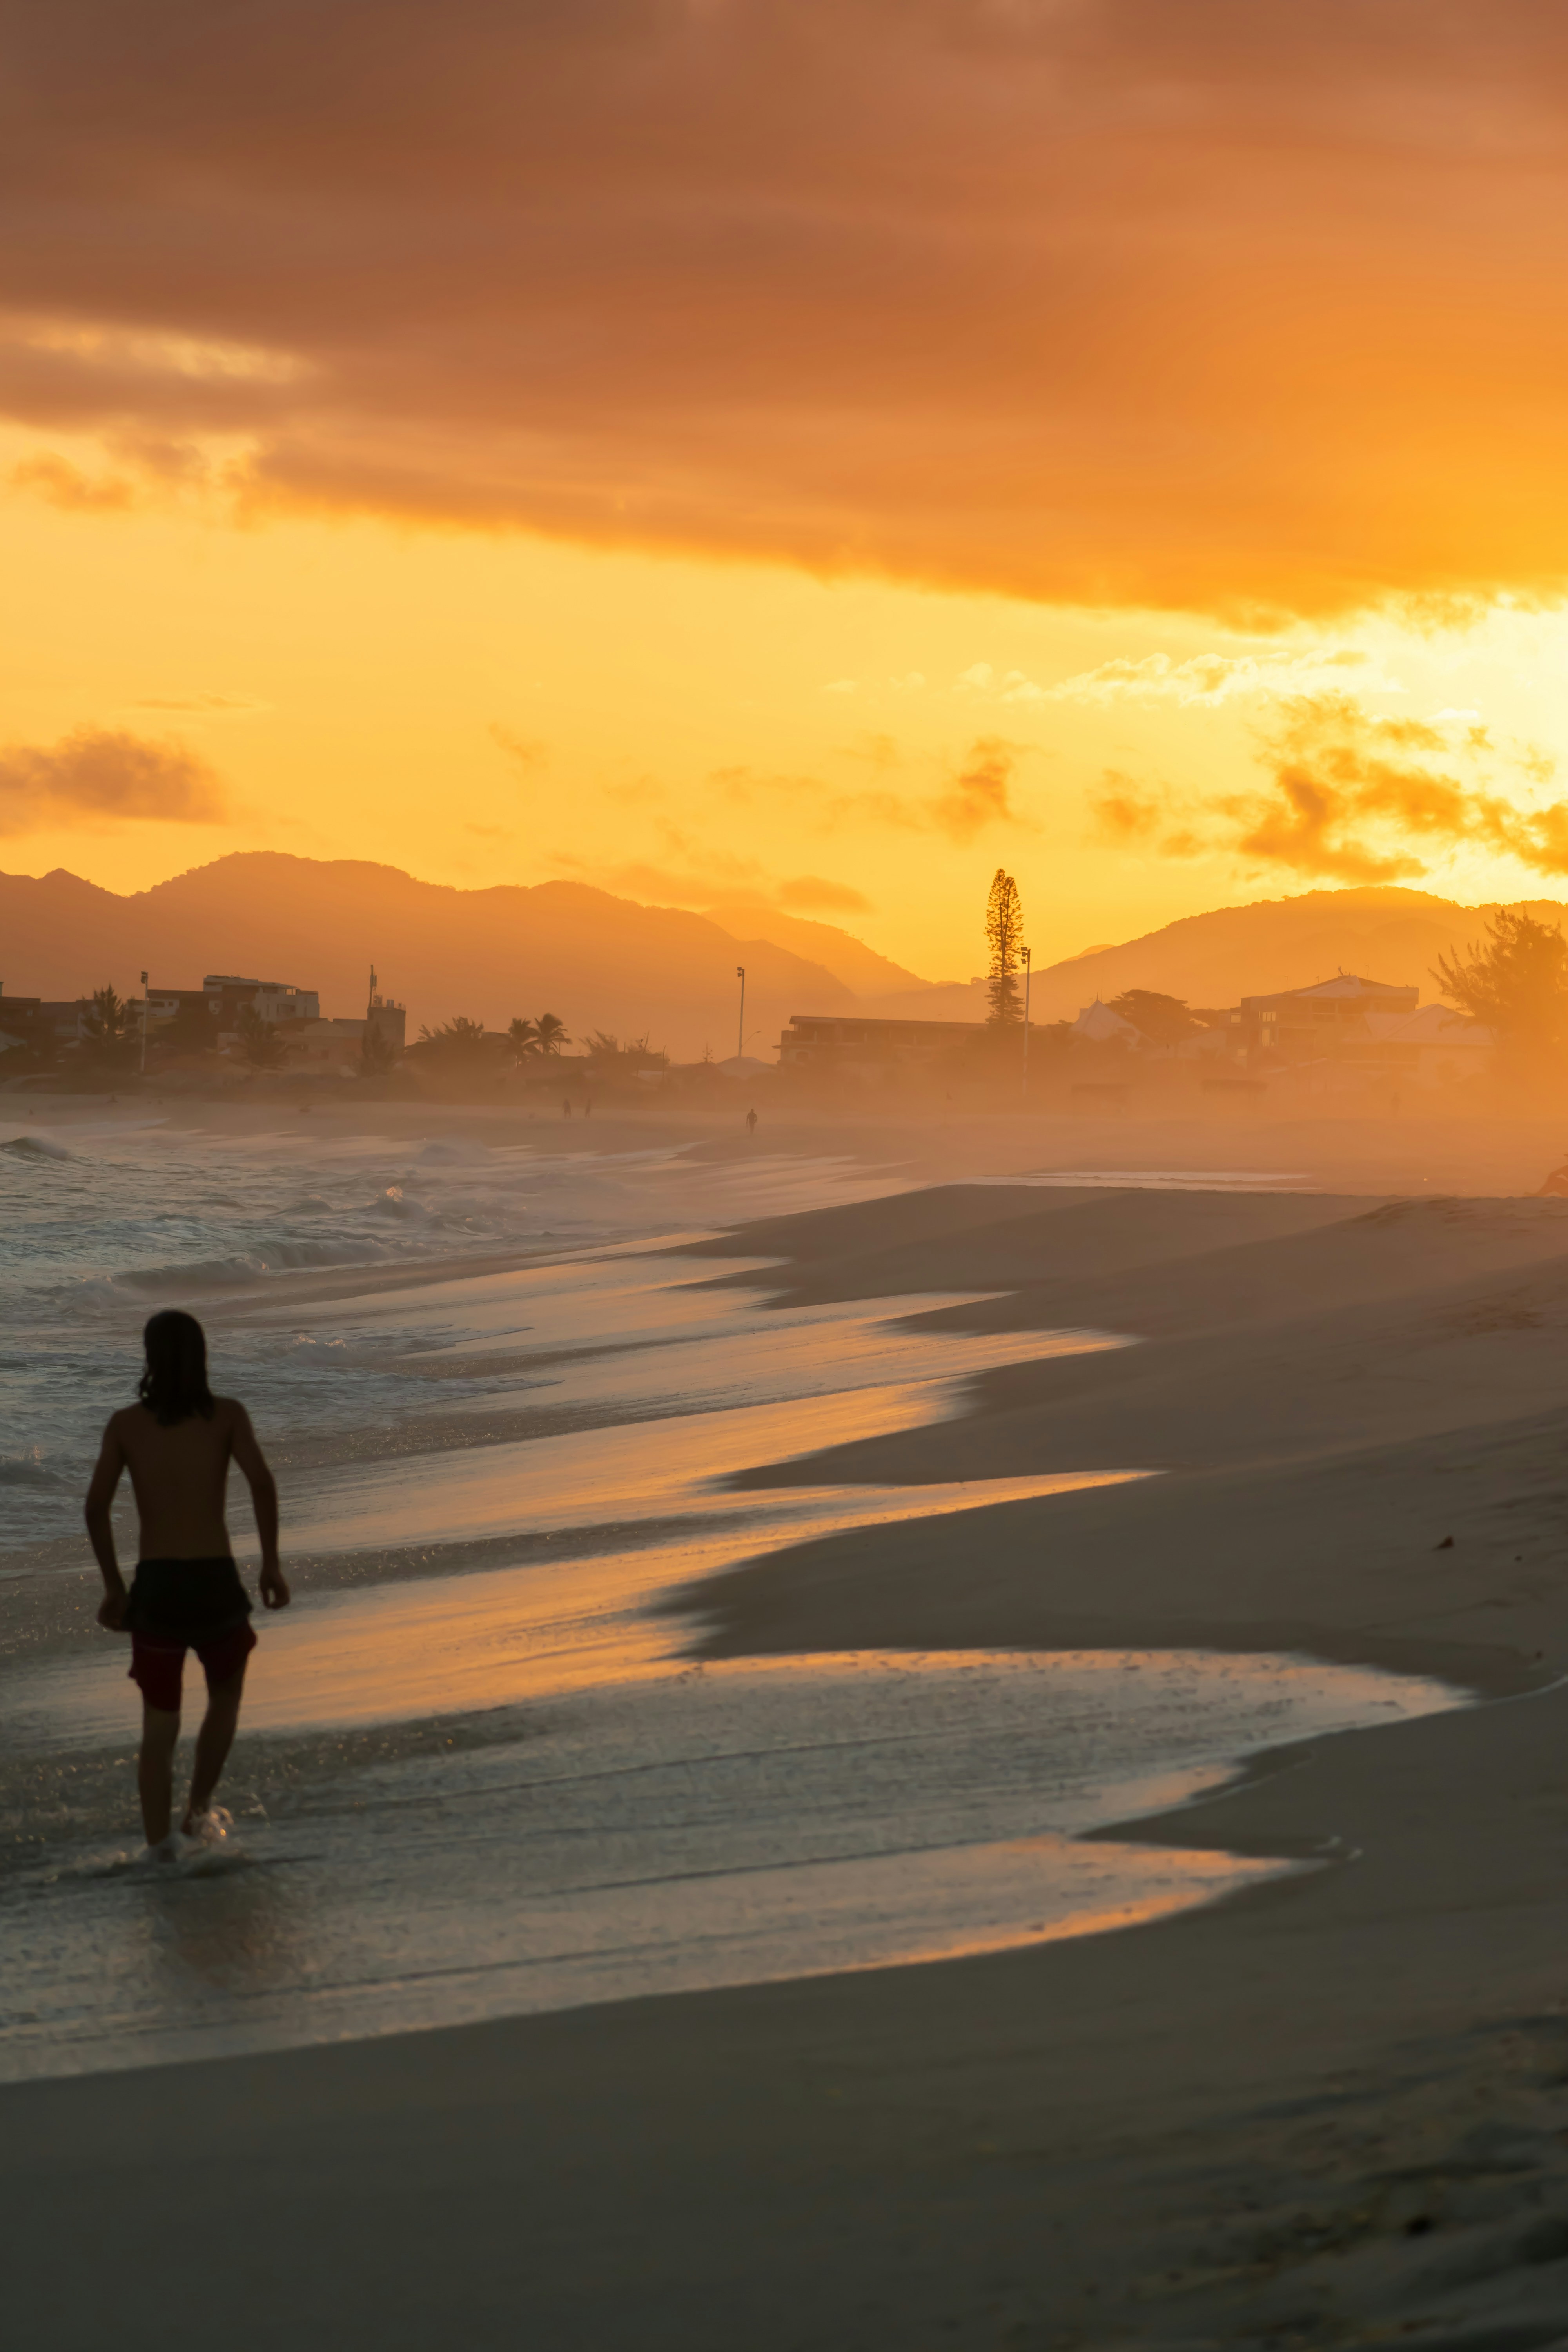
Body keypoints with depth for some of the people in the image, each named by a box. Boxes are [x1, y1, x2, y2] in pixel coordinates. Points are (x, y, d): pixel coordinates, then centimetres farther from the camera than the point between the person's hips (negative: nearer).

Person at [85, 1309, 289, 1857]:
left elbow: (97, 1506, -2)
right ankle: (199, 1809, 23)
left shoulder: (125, 1424, 4)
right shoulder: (227, 1415, 1)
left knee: (159, 1721, 11)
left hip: (155, 1586, 1)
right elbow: (261, 1481, -13)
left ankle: (159, 1838, -1)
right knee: (226, 1694, 27)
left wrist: (113, 1586, 7)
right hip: (215, 1583, -1)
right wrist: (272, 1562, -4)